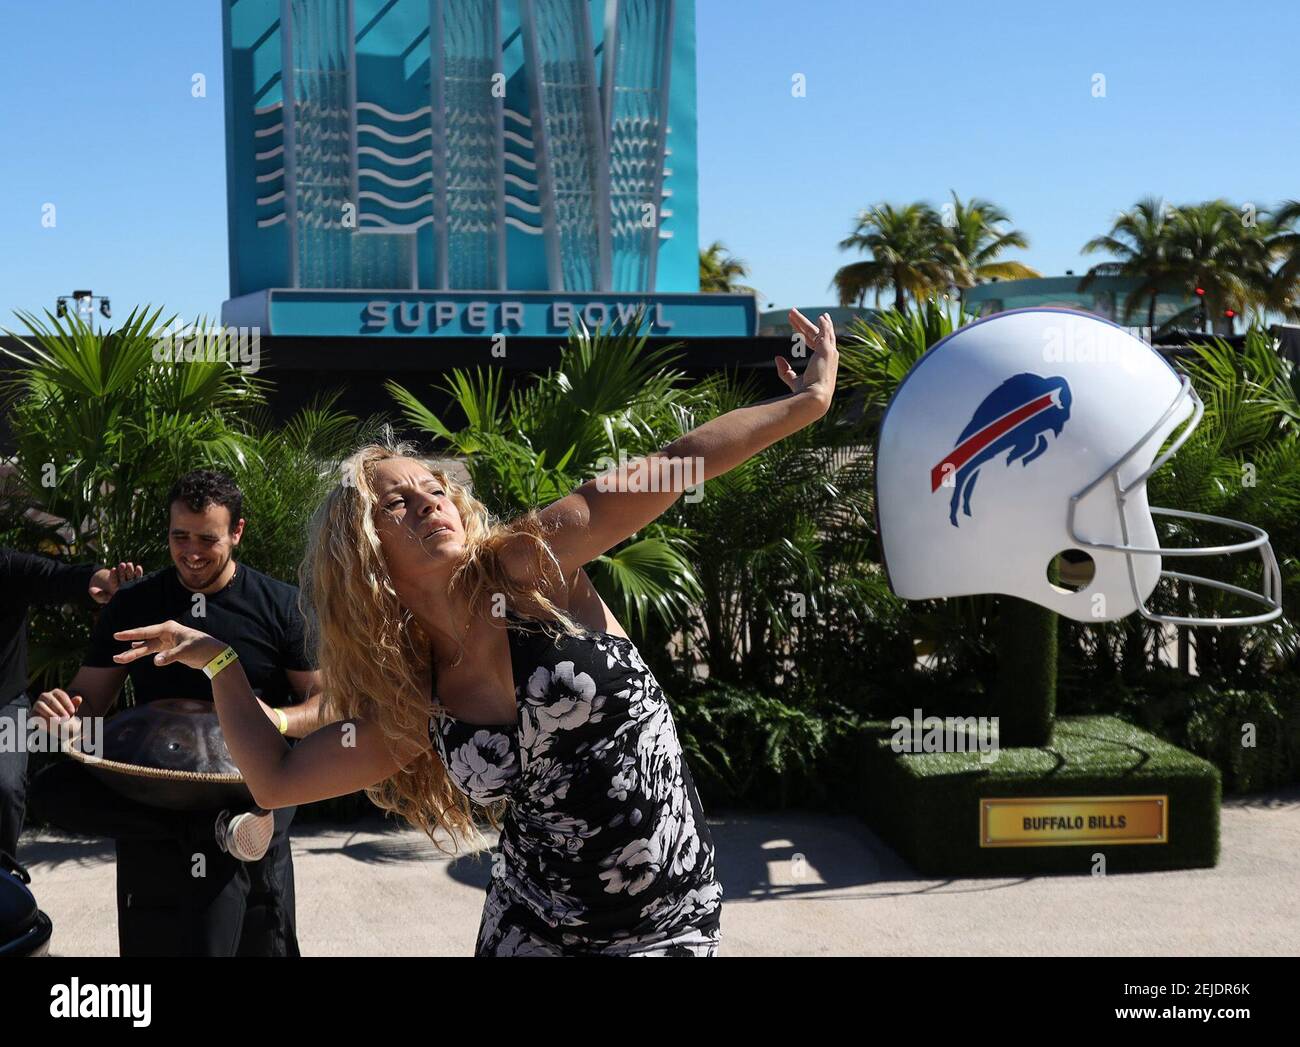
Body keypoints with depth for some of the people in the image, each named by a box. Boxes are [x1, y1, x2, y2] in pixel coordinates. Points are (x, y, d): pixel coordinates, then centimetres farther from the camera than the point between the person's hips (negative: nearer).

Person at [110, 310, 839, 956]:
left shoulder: (529, 567, -10)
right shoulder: (410, 710, 0)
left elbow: (676, 464, -14)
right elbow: (277, 780, 5)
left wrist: (807, 401, -16)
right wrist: (218, 659, 12)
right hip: (533, 927, 3)